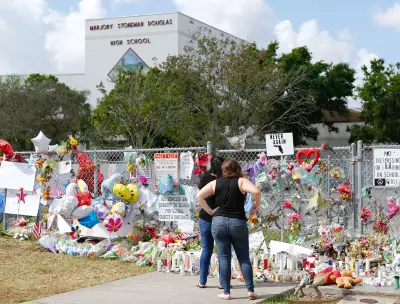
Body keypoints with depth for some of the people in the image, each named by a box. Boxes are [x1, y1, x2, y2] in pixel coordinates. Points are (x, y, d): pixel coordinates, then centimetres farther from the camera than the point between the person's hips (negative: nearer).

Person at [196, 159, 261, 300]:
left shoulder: (215, 183, 8)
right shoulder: (241, 181, 0)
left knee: (224, 258, 6)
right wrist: (257, 205, 0)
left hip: (219, 222, 1)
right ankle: (250, 290, 4)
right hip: (238, 223, -1)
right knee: (244, 258, 8)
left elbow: (199, 196, 0)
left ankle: (226, 292, 5)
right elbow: (256, 191, -17)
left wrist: (210, 211, 6)